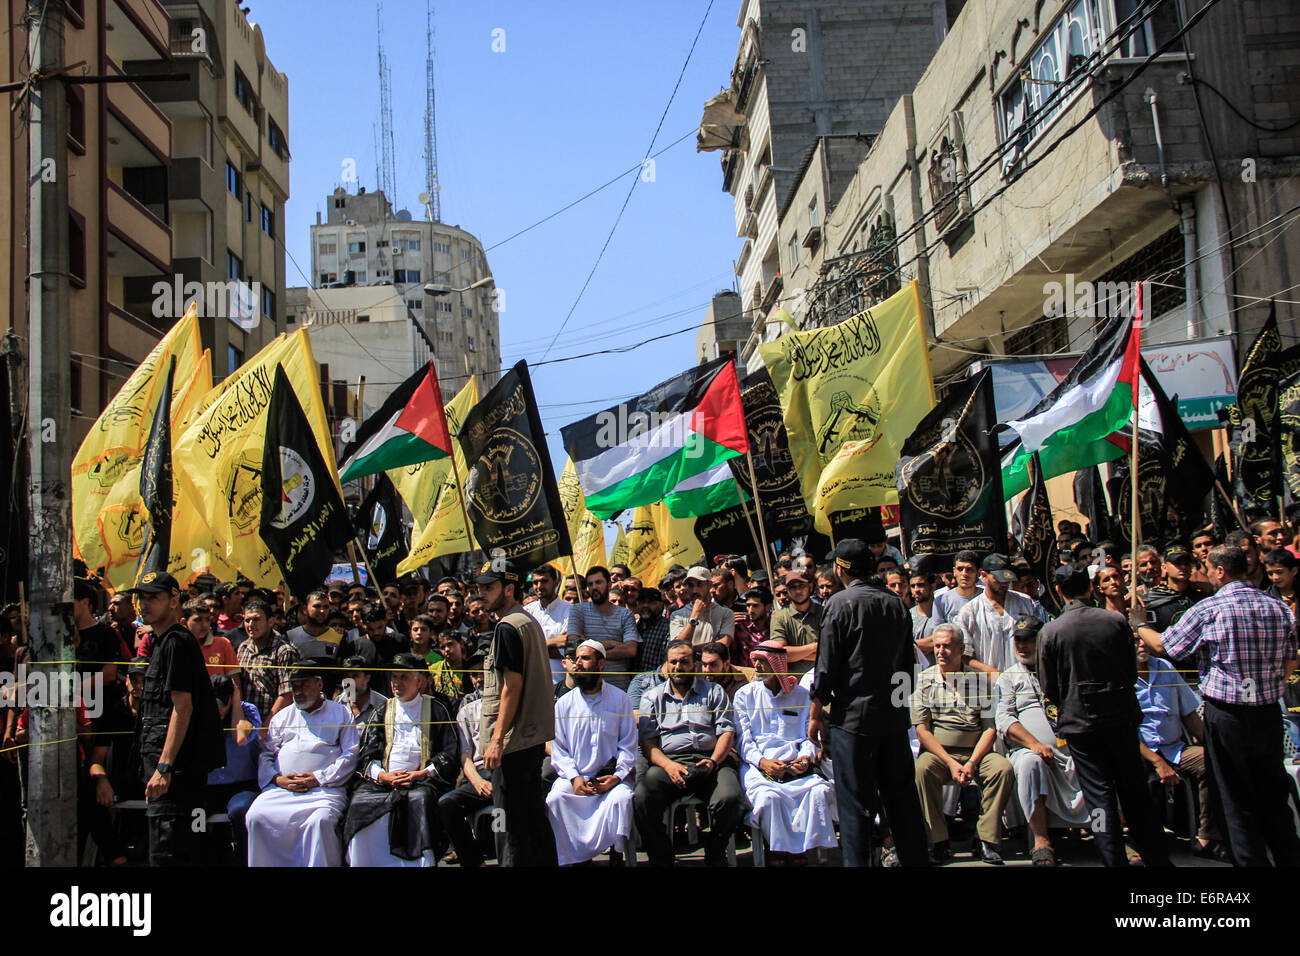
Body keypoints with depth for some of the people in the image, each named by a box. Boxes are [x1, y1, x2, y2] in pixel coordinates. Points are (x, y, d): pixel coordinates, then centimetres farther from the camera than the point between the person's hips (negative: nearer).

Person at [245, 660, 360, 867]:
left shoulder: (341, 714, 15)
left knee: (320, 820, -34)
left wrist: (319, 778, -8)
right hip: (281, 788, 3)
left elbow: (350, 755, 4)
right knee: (256, 816, -24)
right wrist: (277, 778, -2)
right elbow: (265, 755, 19)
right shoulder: (283, 716, 26)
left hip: (324, 789, -3)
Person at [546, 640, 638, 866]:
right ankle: (569, 858, -13)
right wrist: (574, 778, -9)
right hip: (575, 777, 1)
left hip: (610, 778, -1)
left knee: (622, 799, -31)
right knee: (554, 800, -26)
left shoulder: (619, 698, 6)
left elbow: (628, 744, 5)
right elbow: (558, 748, 7)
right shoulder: (563, 703, 9)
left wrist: (618, 776, -11)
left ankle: (620, 855, -13)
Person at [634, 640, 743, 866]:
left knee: (729, 798, -31)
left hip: (710, 760, 0)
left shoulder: (714, 692, 19)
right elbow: (647, 742, 8)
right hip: (668, 761, 0)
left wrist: (713, 761, -10)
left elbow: (726, 732, 9)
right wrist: (668, 765, -11)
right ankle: (661, 860, -9)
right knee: (642, 799, -30)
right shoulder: (652, 697, 18)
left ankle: (714, 856, -5)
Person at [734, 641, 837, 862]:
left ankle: (812, 850, -15)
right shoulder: (744, 695, 13)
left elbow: (810, 735, 13)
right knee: (769, 797, -33)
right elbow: (743, 739, 5)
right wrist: (762, 761, -14)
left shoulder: (802, 696, 17)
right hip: (757, 765, -1)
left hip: (795, 766, 1)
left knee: (820, 792, -28)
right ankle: (780, 852, -16)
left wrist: (806, 757, -9)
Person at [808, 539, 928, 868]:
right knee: (901, 795, 13)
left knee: (855, 803, 0)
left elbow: (827, 665, -10)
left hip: (853, 715, -6)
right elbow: (908, 661, 14)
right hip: (895, 715, 6)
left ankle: (857, 861, 2)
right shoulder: (895, 603, 9)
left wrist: (816, 714, -3)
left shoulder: (840, 603, -9)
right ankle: (915, 858, 19)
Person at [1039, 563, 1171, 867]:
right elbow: (1132, 671, 6)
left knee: (1099, 796, 3)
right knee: (1135, 792, 14)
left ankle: (1115, 860, 4)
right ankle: (1157, 858, 22)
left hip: (1080, 724, -2)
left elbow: (1048, 687, -3)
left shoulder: (1050, 632, -9)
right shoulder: (1116, 621, -4)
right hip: (1122, 718, 2)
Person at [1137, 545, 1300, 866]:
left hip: (1226, 715, -4)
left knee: (1238, 802, 5)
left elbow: (1163, 646, -2)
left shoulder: (1208, 609, -12)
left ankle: (1252, 859, 9)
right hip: (1269, 713, 4)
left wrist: (1139, 626, 17)